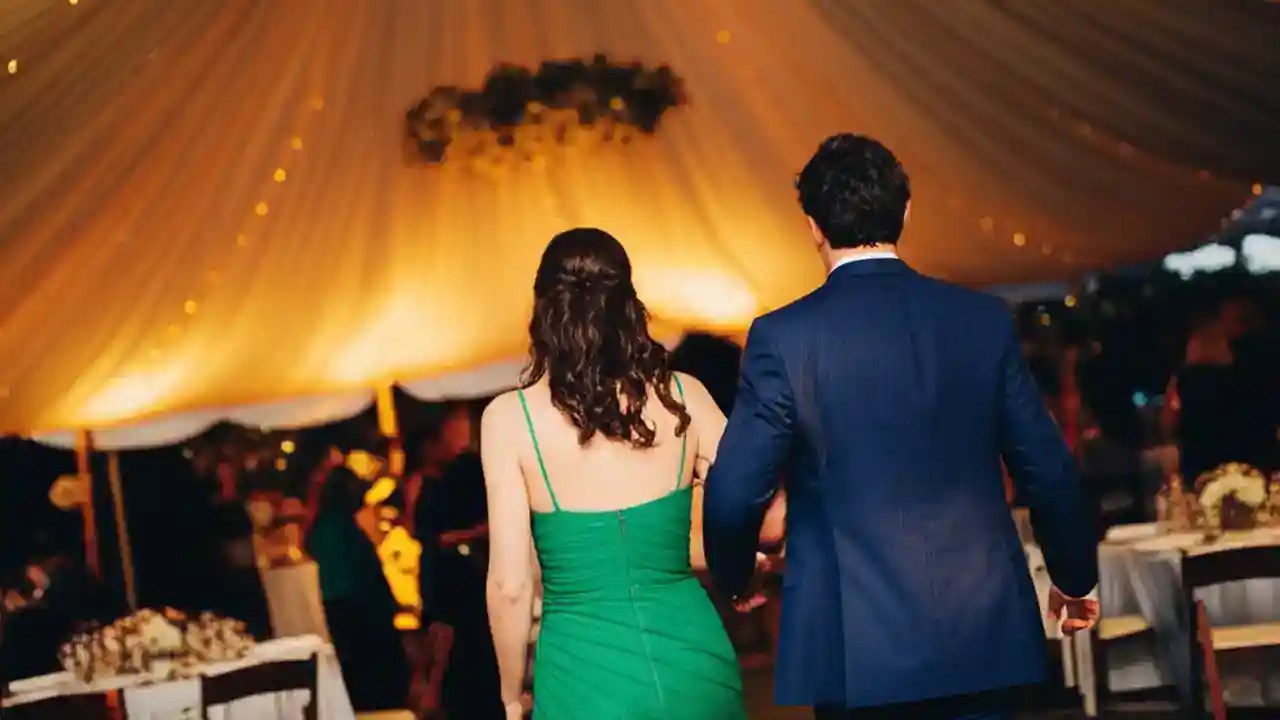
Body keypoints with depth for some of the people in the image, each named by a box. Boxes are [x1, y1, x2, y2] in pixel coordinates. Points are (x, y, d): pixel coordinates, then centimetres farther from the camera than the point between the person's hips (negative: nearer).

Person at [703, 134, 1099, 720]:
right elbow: (1049, 472, 6)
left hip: (857, 648, -3)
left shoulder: (784, 337, -8)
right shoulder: (984, 320, 2)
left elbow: (734, 492, -8)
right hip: (982, 632, 3)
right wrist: (1075, 577, 23)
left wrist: (734, 577, 13)